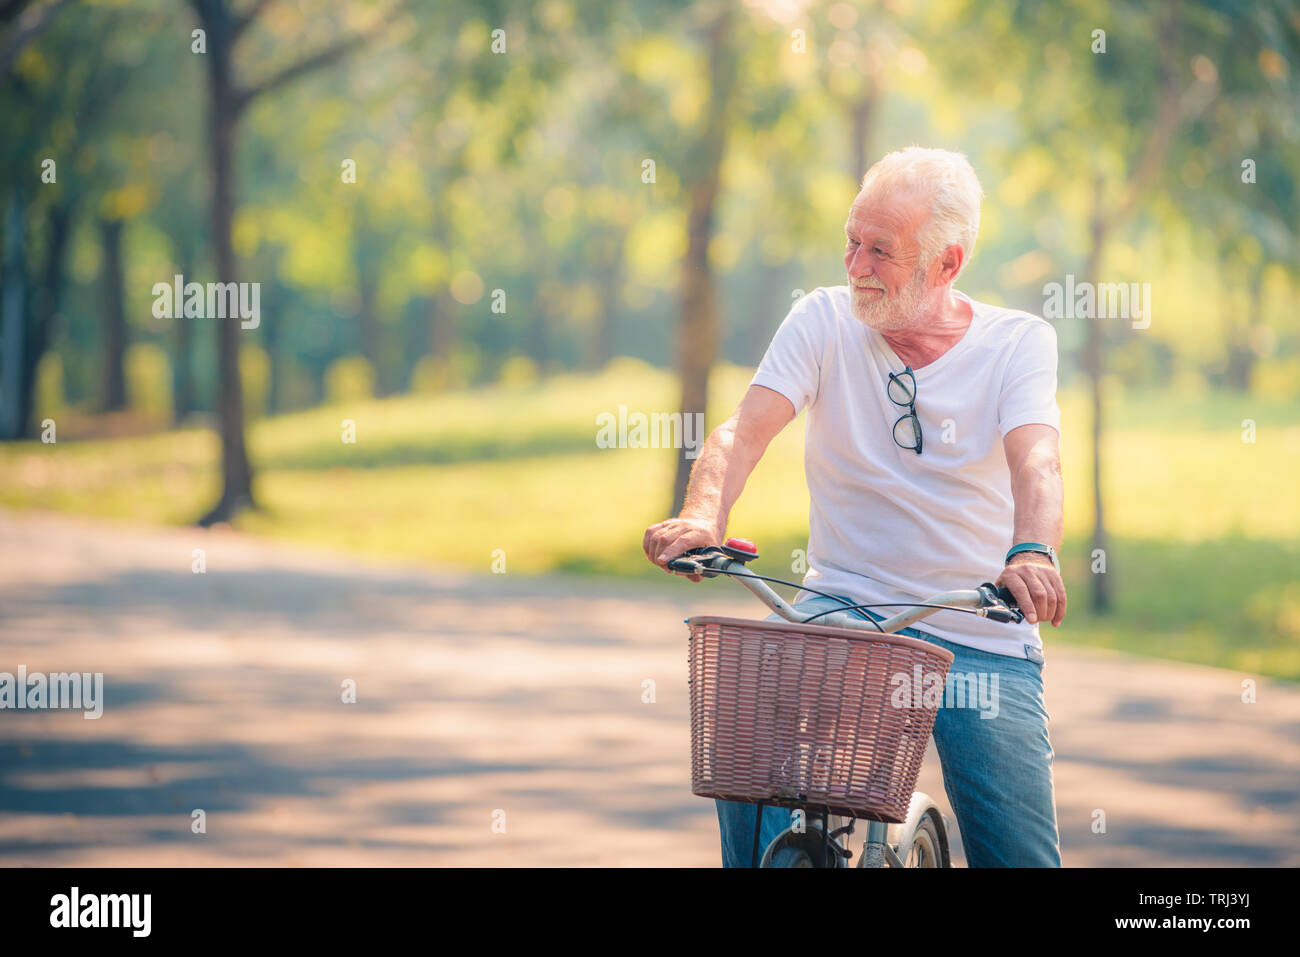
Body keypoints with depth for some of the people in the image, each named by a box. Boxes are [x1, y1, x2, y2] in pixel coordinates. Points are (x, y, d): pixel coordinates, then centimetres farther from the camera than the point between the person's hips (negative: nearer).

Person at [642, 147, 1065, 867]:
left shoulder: (1019, 342, -3)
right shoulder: (824, 321, -1)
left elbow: (1036, 461, -20)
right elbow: (745, 430, -13)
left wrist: (1031, 552, -42)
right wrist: (703, 516, -35)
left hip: (983, 637, 0)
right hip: (844, 604, 0)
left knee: (1020, 855, -8)